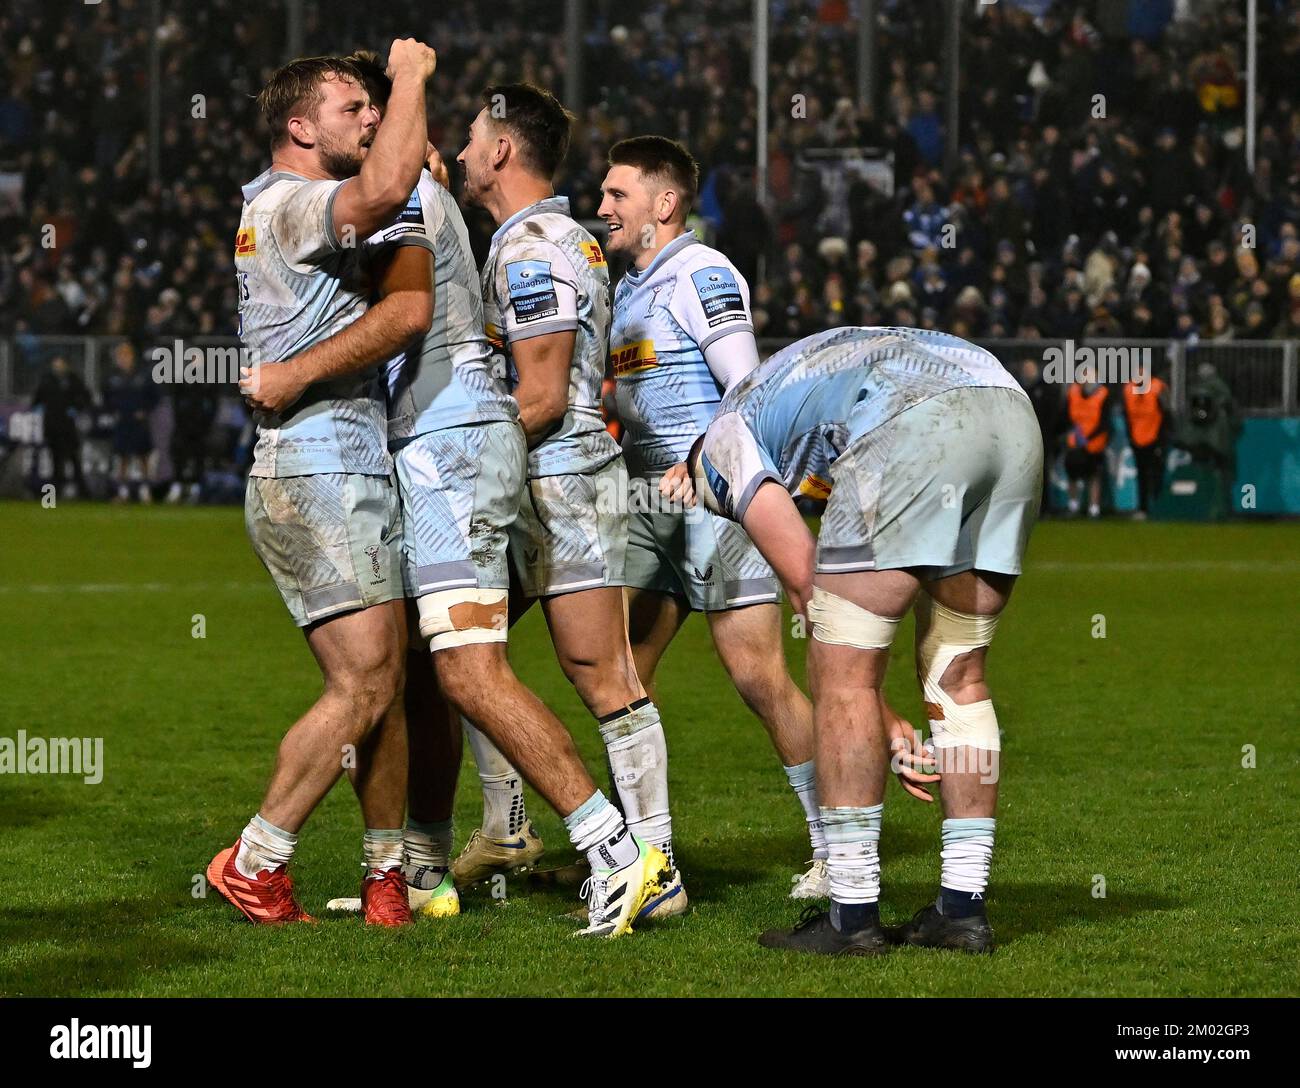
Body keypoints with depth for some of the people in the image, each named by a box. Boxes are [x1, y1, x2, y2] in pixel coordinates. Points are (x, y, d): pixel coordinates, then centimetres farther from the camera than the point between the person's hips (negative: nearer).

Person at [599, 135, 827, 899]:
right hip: (650, 504, 9)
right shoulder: (630, 288, 18)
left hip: (715, 496, -9)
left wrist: (700, 463, -28)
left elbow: (749, 390, -17)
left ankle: (836, 850, 0)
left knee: (759, 676, -10)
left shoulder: (703, 275, -9)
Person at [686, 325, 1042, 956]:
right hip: (1017, 414, 7)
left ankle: (853, 916, 6)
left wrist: (887, 725, 19)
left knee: (843, 671, 5)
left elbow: (808, 587, 15)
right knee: (958, 674, 17)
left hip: (915, 429, -7)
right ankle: (962, 909, 19)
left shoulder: (725, 439, 22)